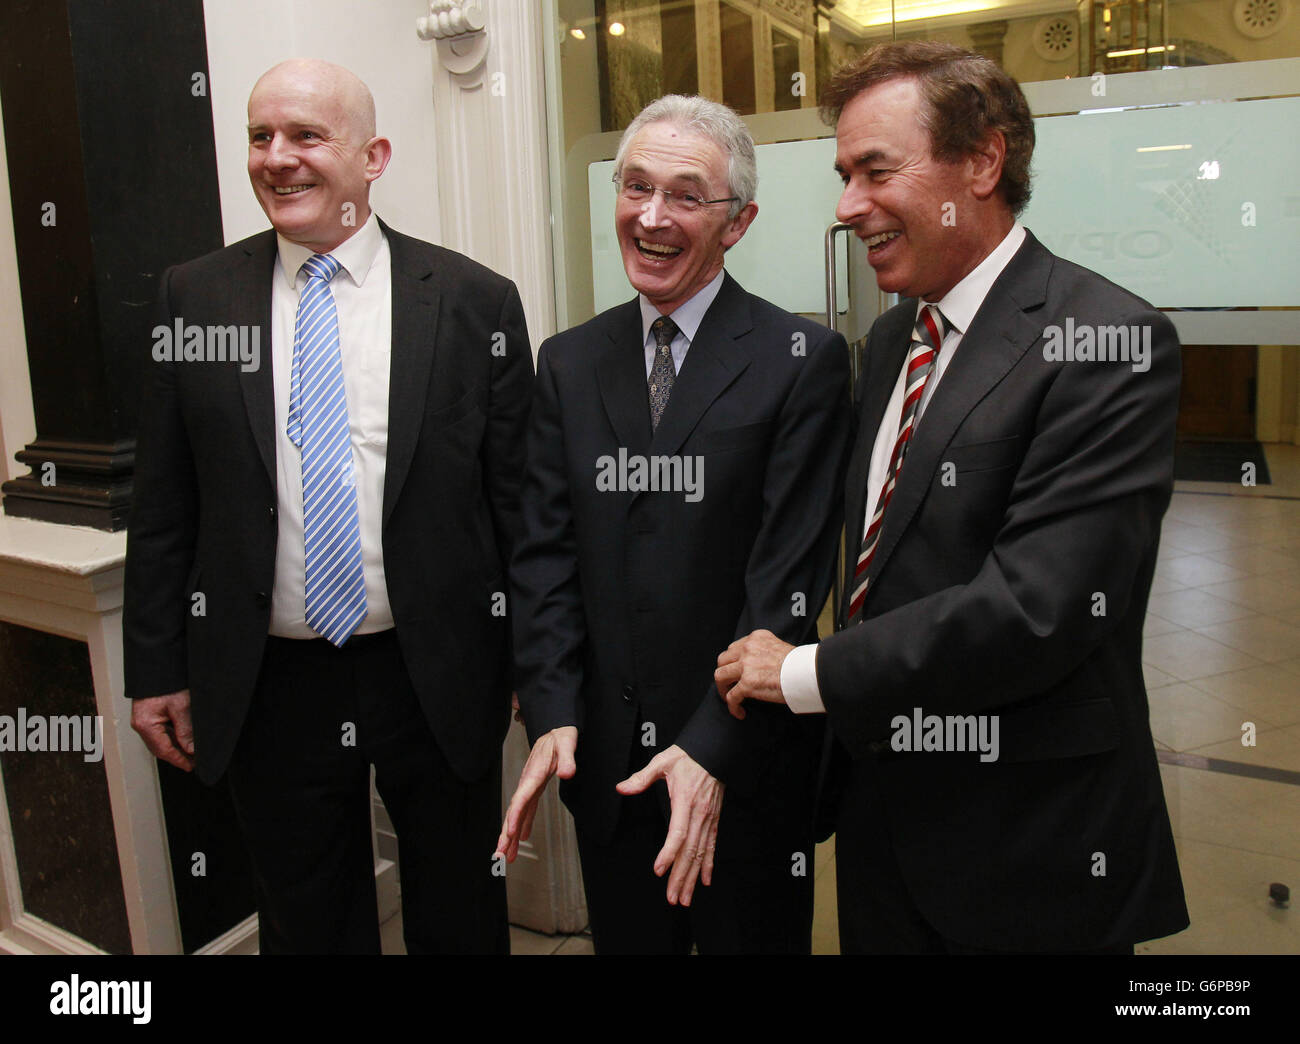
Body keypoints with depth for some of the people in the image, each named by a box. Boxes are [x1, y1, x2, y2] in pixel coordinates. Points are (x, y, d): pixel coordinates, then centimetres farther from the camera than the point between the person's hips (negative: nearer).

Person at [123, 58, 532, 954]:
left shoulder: (474, 300, -5)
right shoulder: (193, 298, 1)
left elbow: (517, 498, -2)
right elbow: (163, 504, 4)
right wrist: (157, 669, 5)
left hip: (439, 675, -1)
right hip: (270, 684, 2)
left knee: (460, 915, 18)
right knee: (306, 922, 20)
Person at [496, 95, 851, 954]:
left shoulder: (801, 361, -9)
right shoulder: (569, 363, 5)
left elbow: (790, 574, -14)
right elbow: (545, 551, 2)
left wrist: (712, 749, -19)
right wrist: (552, 715, -9)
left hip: (747, 759, -3)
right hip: (606, 757, 4)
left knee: (753, 937, 16)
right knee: (625, 939, 20)